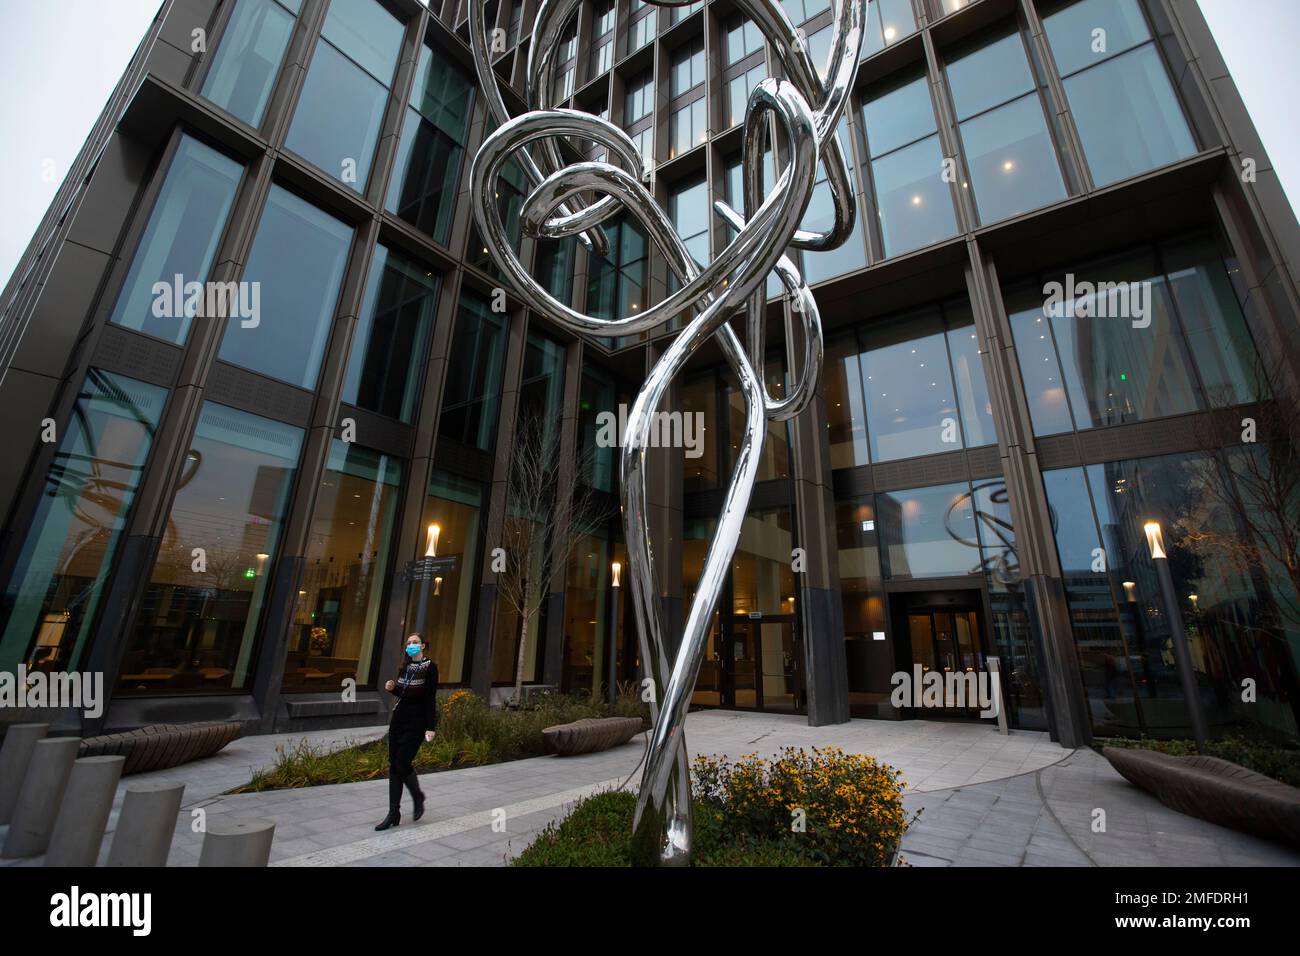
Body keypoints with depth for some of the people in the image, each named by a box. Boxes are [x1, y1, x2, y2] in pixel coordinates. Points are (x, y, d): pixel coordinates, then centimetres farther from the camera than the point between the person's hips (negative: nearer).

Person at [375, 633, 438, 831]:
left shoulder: (430, 667, -10)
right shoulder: (404, 667, 10)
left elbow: (431, 698, -13)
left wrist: (430, 727, -16)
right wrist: (392, 689, -1)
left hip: (416, 721, -7)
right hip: (398, 718, 7)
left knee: (402, 764, -8)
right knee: (393, 766, 6)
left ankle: (418, 798, 19)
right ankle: (394, 814, 16)